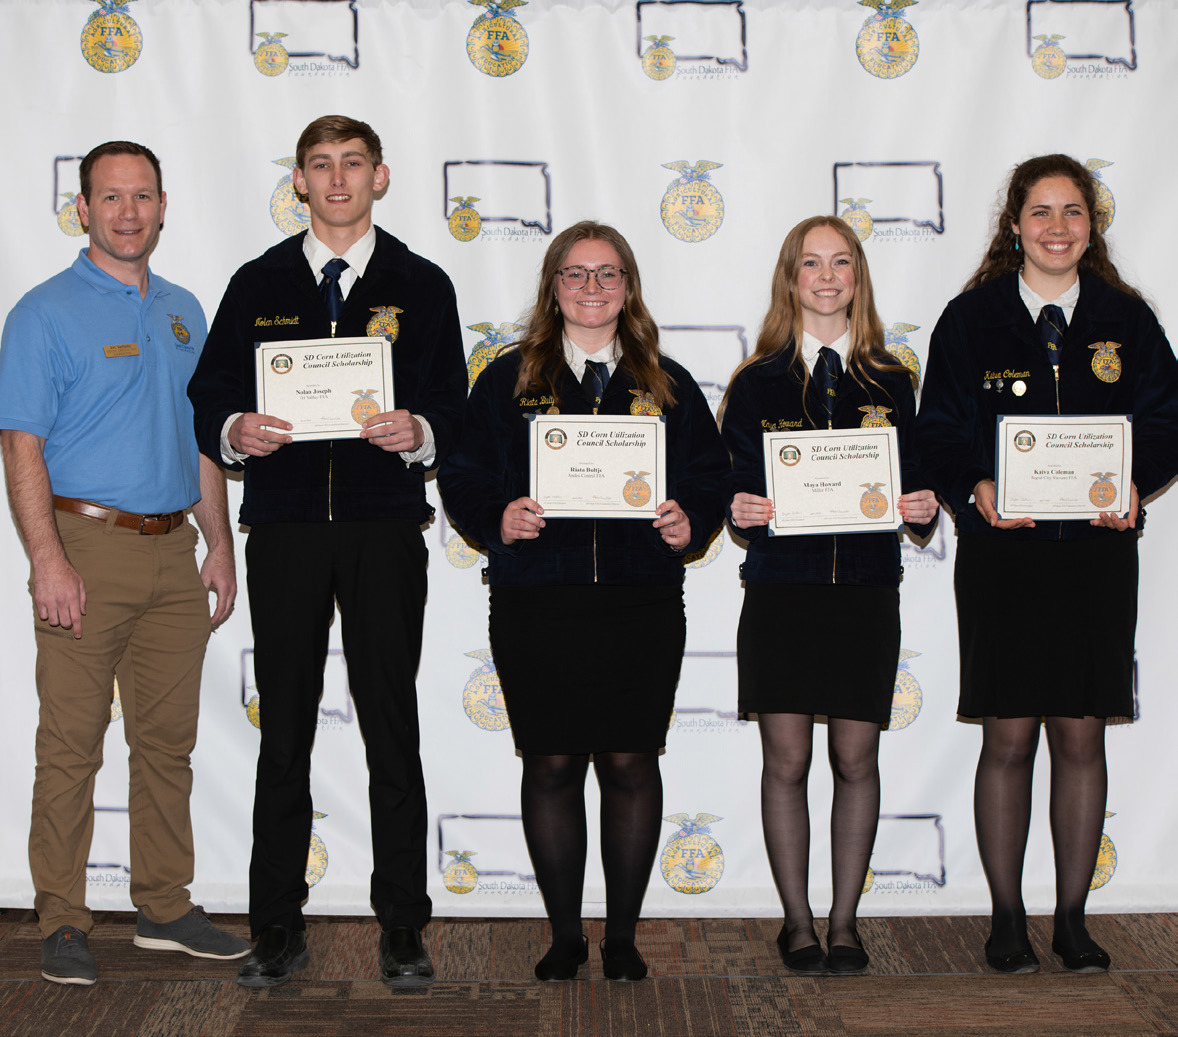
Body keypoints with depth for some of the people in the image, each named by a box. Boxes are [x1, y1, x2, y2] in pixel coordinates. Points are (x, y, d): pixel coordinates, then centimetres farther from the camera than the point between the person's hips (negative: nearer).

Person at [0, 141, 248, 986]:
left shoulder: (183, 312, 15)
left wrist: (220, 546, 14)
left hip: (173, 552, 6)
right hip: (87, 544, -6)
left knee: (169, 740, 10)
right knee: (72, 746, -2)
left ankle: (167, 908, 21)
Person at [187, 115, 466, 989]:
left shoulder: (422, 286, 10)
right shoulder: (258, 285, 13)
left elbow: (452, 405, 4)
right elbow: (210, 394, 9)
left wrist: (419, 431, -18)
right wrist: (234, 430, -13)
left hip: (386, 529, -1)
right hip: (285, 528, 1)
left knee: (394, 732, 1)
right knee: (284, 730, 4)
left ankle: (403, 929, 9)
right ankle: (279, 928, 13)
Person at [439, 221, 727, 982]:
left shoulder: (667, 385, 12)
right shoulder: (508, 381, 9)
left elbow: (711, 477, 11)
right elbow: (463, 478, 6)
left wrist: (691, 523, -9)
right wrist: (497, 519, -13)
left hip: (642, 605, 1)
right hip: (536, 604, 0)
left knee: (631, 763, 3)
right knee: (551, 765, 3)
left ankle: (623, 935, 18)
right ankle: (565, 935, 18)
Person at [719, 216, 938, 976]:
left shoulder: (890, 383, 10)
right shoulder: (759, 381, 5)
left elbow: (912, 486, 10)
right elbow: (737, 486, 4)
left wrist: (923, 509, -11)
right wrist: (739, 511, -17)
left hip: (867, 592, 1)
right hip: (780, 590, -1)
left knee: (857, 758, 4)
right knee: (787, 760, 0)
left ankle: (845, 922, 17)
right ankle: (798, 923, 13)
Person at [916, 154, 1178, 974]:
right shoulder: (971, 319, 3)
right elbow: (939, 433, 1)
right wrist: (976, 488, -18)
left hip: (1098, 549, 2)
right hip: (1002, 552, -2)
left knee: (1082, 737, 6)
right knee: (1008, 739, 1)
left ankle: (1073, 919, 18)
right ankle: (1007, 919, 14)